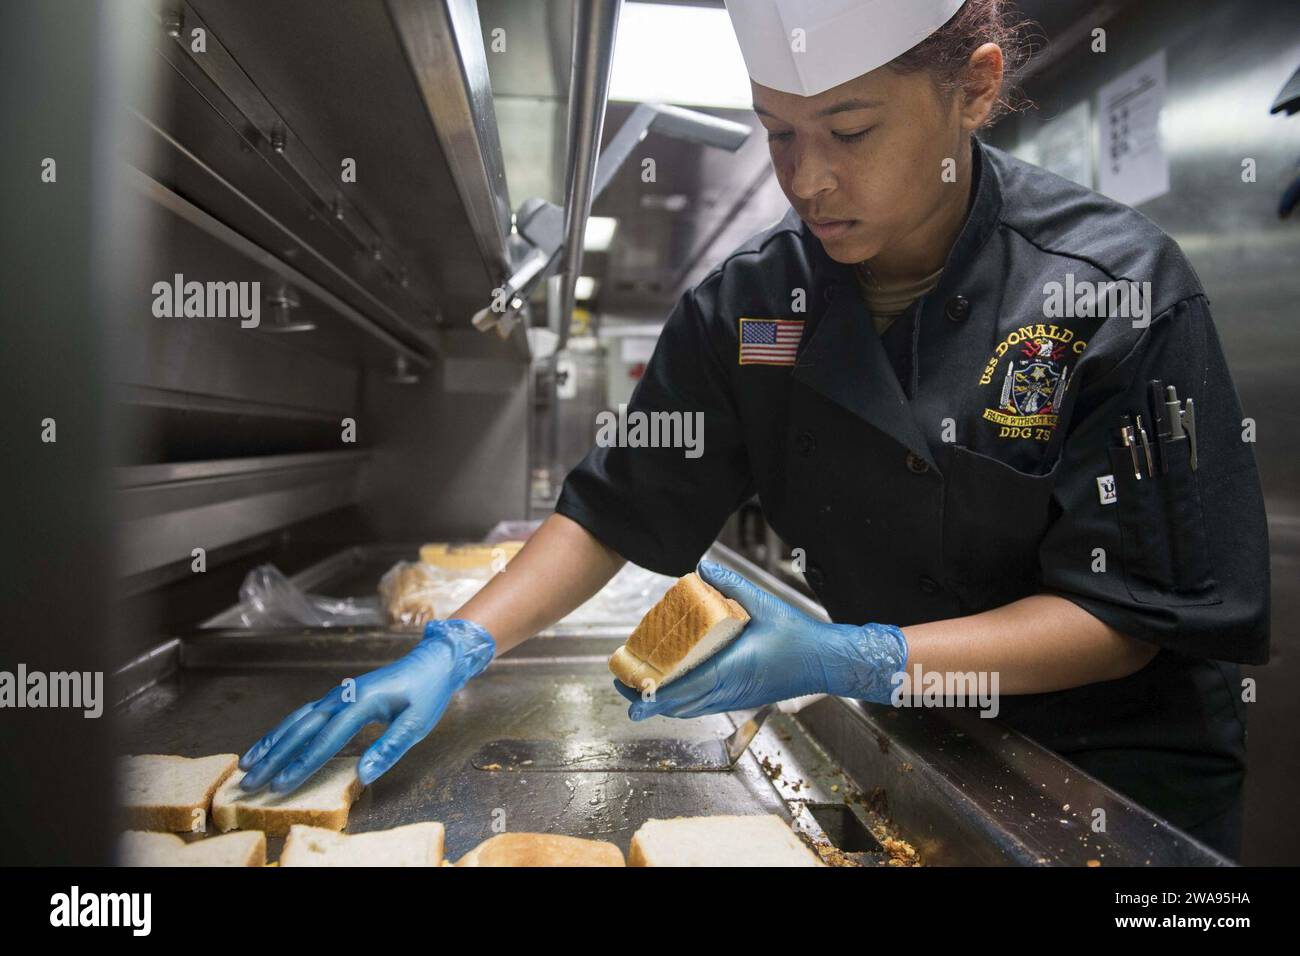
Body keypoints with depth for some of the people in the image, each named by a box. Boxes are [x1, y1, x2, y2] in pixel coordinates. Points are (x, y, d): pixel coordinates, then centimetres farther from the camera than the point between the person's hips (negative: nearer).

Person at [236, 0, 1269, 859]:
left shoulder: (1123, 286, -23)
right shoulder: (750, 300, -13)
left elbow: (1126, 612, -21)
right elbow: (614, 510, -8)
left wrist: (846, 661, -33)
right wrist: (456, 650, -20)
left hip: (1117, 766, -2)